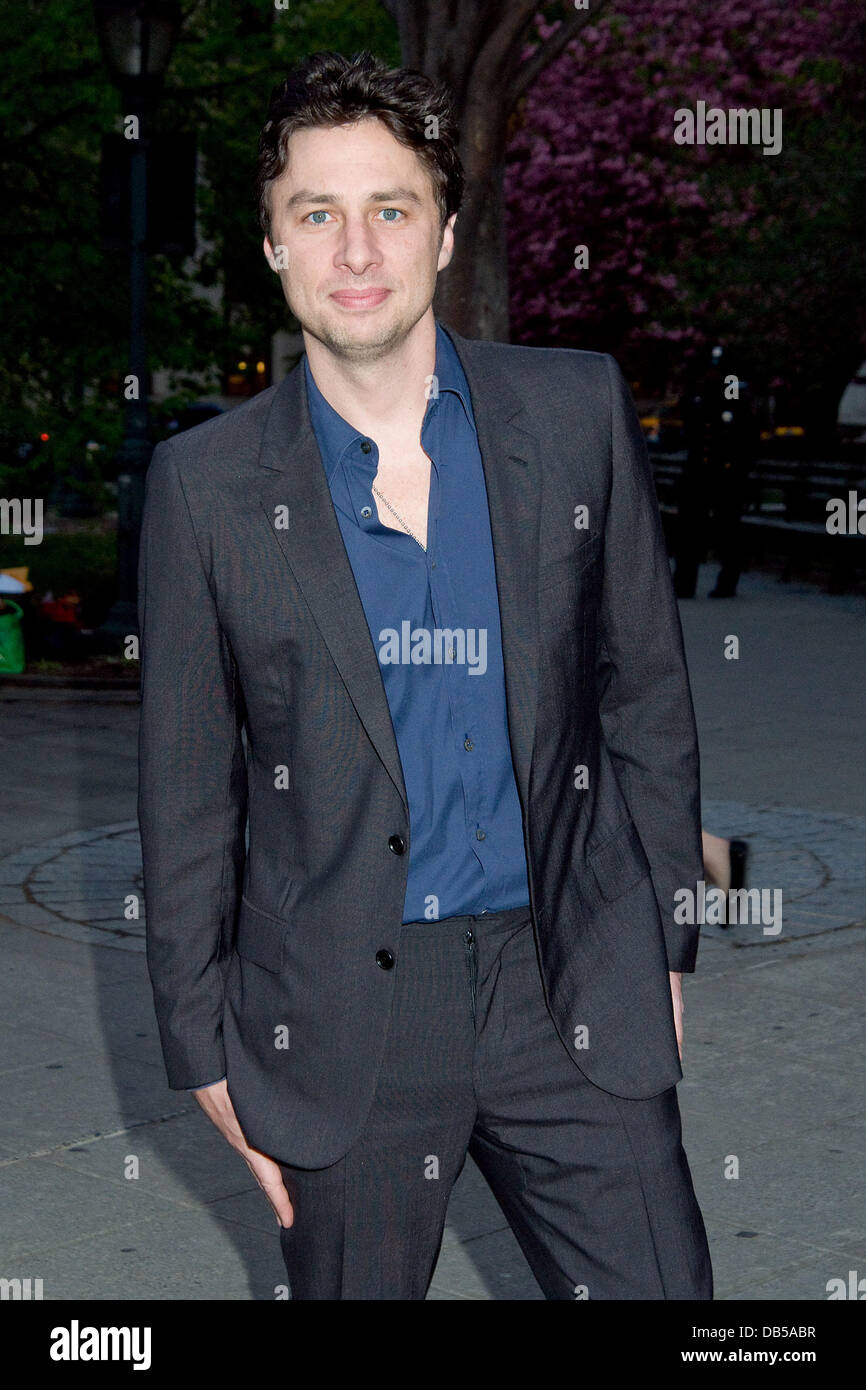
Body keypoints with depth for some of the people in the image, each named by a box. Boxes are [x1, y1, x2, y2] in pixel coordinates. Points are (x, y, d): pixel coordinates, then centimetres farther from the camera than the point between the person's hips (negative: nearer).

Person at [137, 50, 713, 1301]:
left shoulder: (578, 414, 0)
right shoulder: (206, 483, -3)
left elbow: (647, 693, 7)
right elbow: (186, 793, 2)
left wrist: (664, 940, 8)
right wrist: (205, 1049, 3)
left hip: (572, 992, 1)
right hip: (339, 1021, -1)